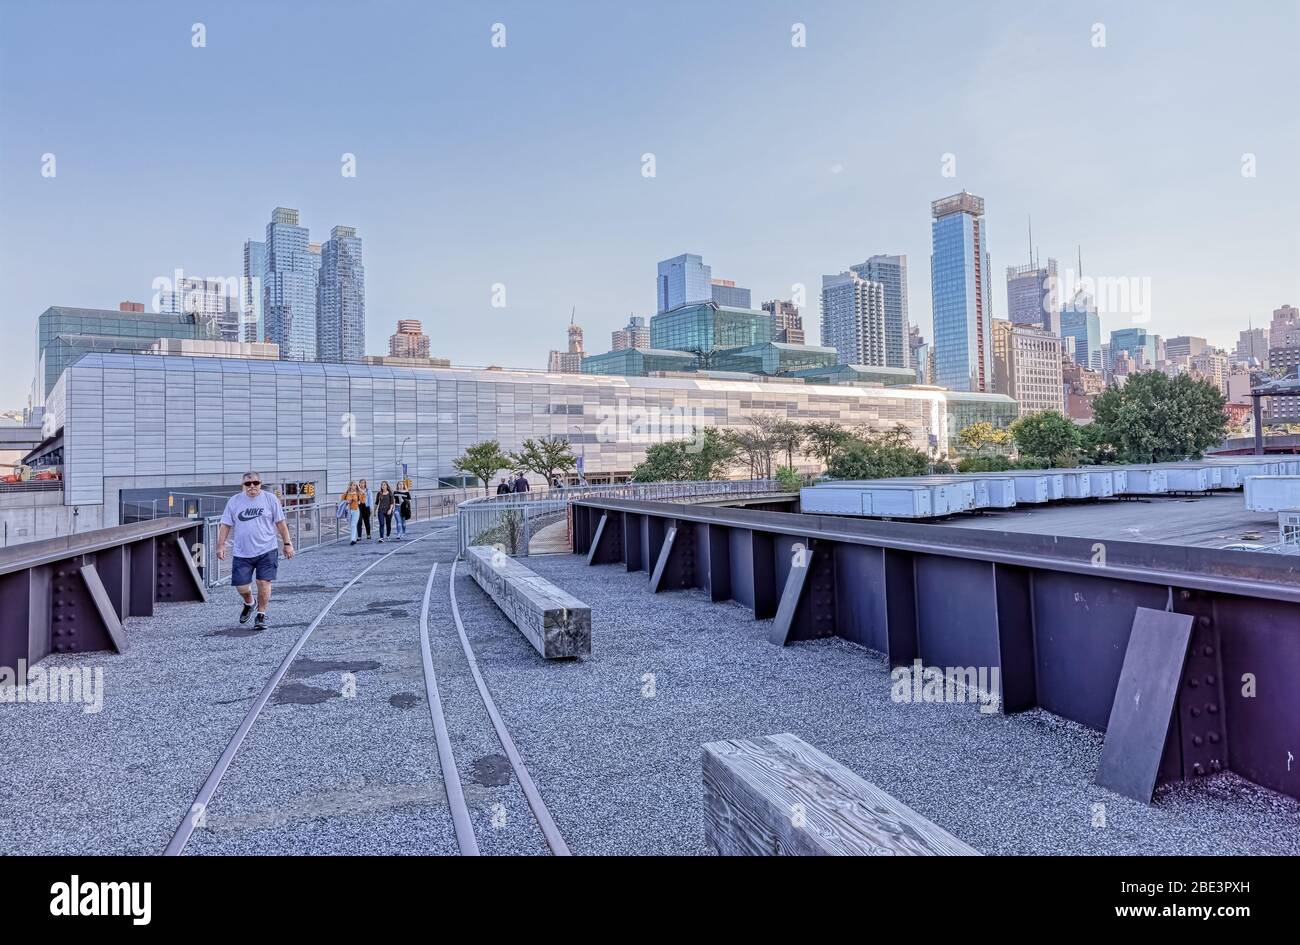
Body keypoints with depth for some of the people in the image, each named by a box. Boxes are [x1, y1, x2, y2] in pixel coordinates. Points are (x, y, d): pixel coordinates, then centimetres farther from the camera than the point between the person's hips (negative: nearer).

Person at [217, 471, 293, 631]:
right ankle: (248, 604, 36)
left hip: (267, 551, -2)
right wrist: (221, 545, -1)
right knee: (241, 586, 2)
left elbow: (280, 523, 4)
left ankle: (261, 616, 12)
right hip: (242, 553, 2)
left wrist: (287, 544, 2)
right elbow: (225, 525, 7)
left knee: (264, 583, -5)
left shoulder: (270, 498, 1)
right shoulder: (234, 501, 4)